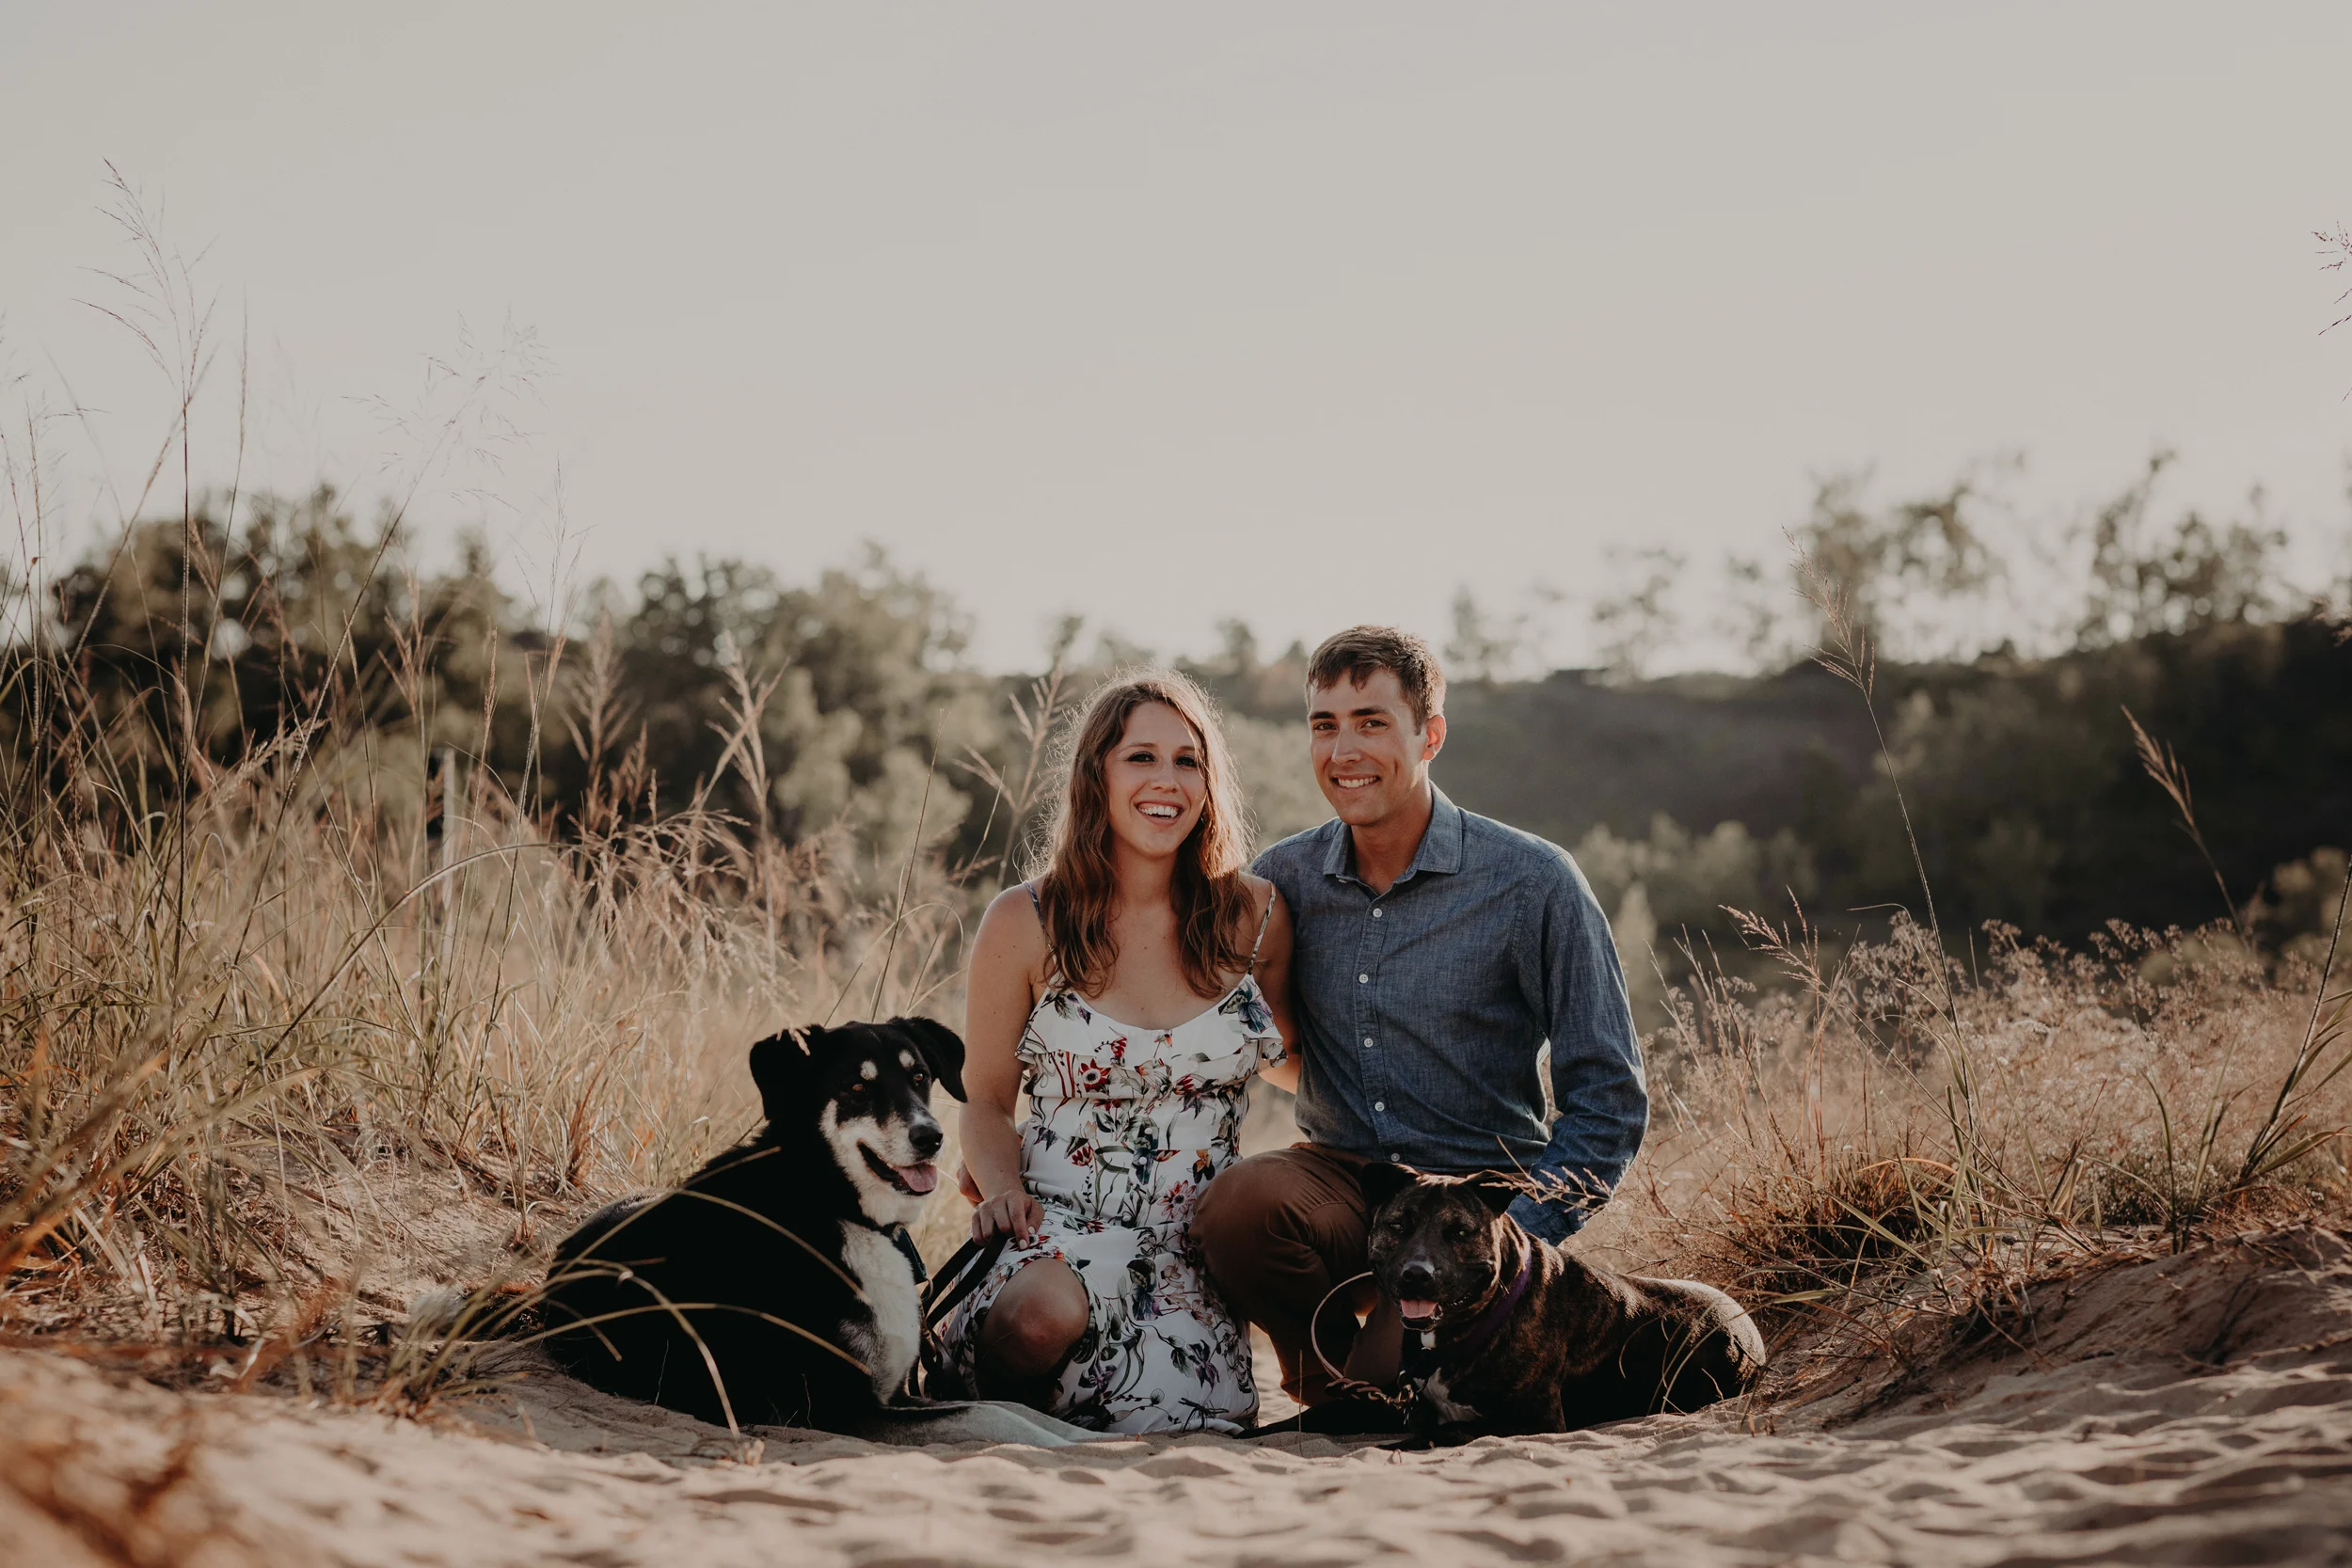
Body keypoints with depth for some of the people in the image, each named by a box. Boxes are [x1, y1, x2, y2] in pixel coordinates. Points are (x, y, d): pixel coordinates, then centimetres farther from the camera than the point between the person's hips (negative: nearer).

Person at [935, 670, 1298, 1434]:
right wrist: (1002, 1186, -13)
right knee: (1043, 1315, -37)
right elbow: (985, 1098, 6)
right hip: (1060, 1221, -2)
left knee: (1188, 1427, -24)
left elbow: (1287, 1052, 21)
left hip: (1195, 1249, 2)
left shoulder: (1253, 914, 4)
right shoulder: (1026, 923, -1)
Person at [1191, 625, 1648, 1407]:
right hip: (1342, 1177, 3)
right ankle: (1326, 1373, 0)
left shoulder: (1532, 883, -8)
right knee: (1235, 1202, -31)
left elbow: (1608, 1098, -6)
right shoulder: (1284, 878, 3)